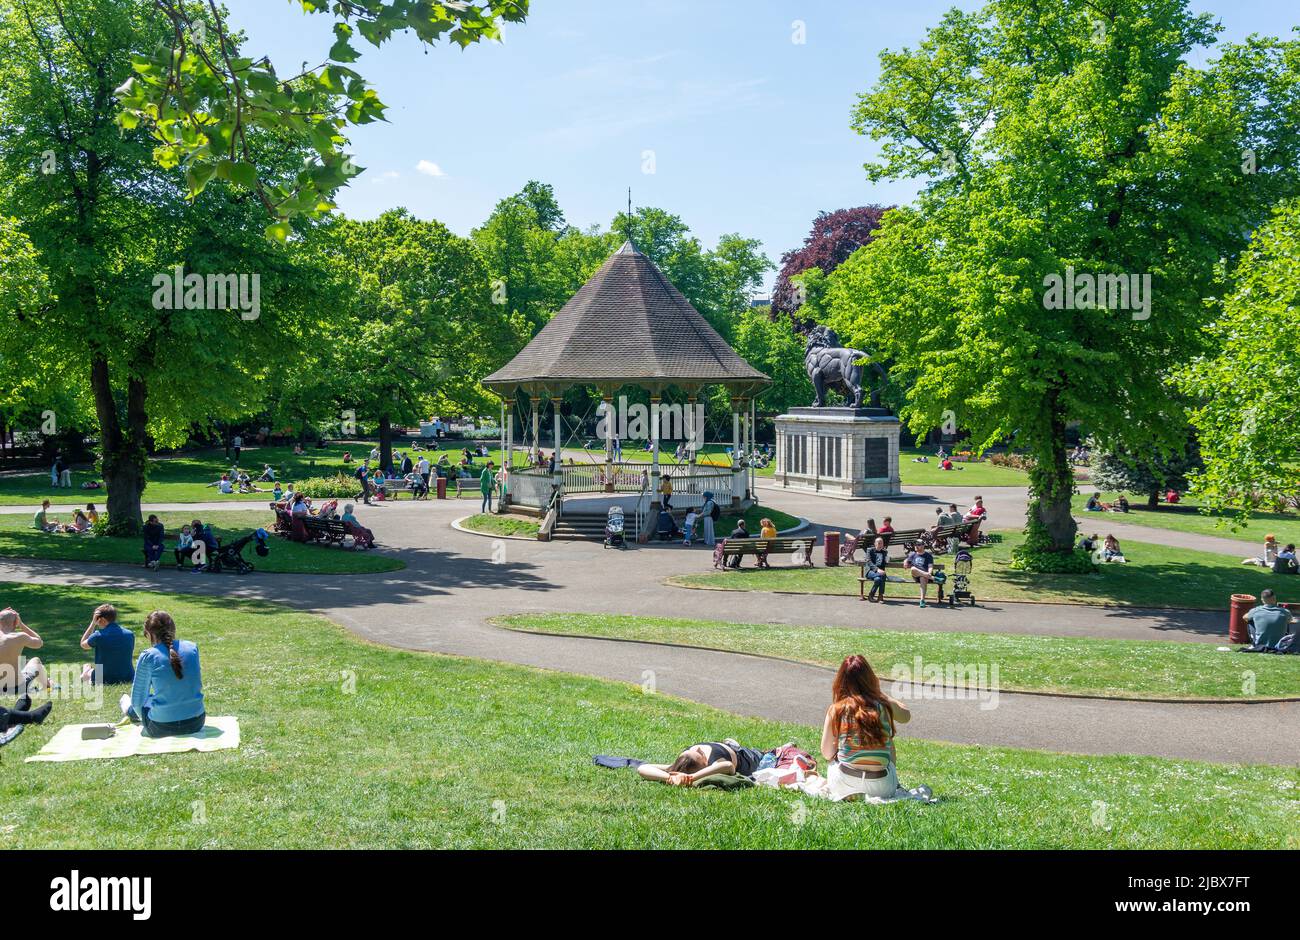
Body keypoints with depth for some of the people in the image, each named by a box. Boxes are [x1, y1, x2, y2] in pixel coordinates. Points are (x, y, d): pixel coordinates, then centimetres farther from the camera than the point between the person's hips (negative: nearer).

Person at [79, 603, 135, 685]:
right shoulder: (130, 634, -4)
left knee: (87, 666, 26)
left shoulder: (98, 635, -15)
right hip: (127, 679, 4)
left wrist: (93, 623, 2)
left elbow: (83, 644, 6)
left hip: (104, 681, -4)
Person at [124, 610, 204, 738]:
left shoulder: (147, 657, -9)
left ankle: (129, 709, 57)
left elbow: (138, 700, -1)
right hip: (196, 723, 4)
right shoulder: (192, 648, 0)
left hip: (162, 728, -4)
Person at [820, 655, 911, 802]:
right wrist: (881, 693, 24)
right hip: (881, 788, 1)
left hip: (844, 785, -1)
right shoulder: (885, 706, -7)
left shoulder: (836, 710, -10)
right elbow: (906, 716, 17)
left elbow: (827, 754, -2)